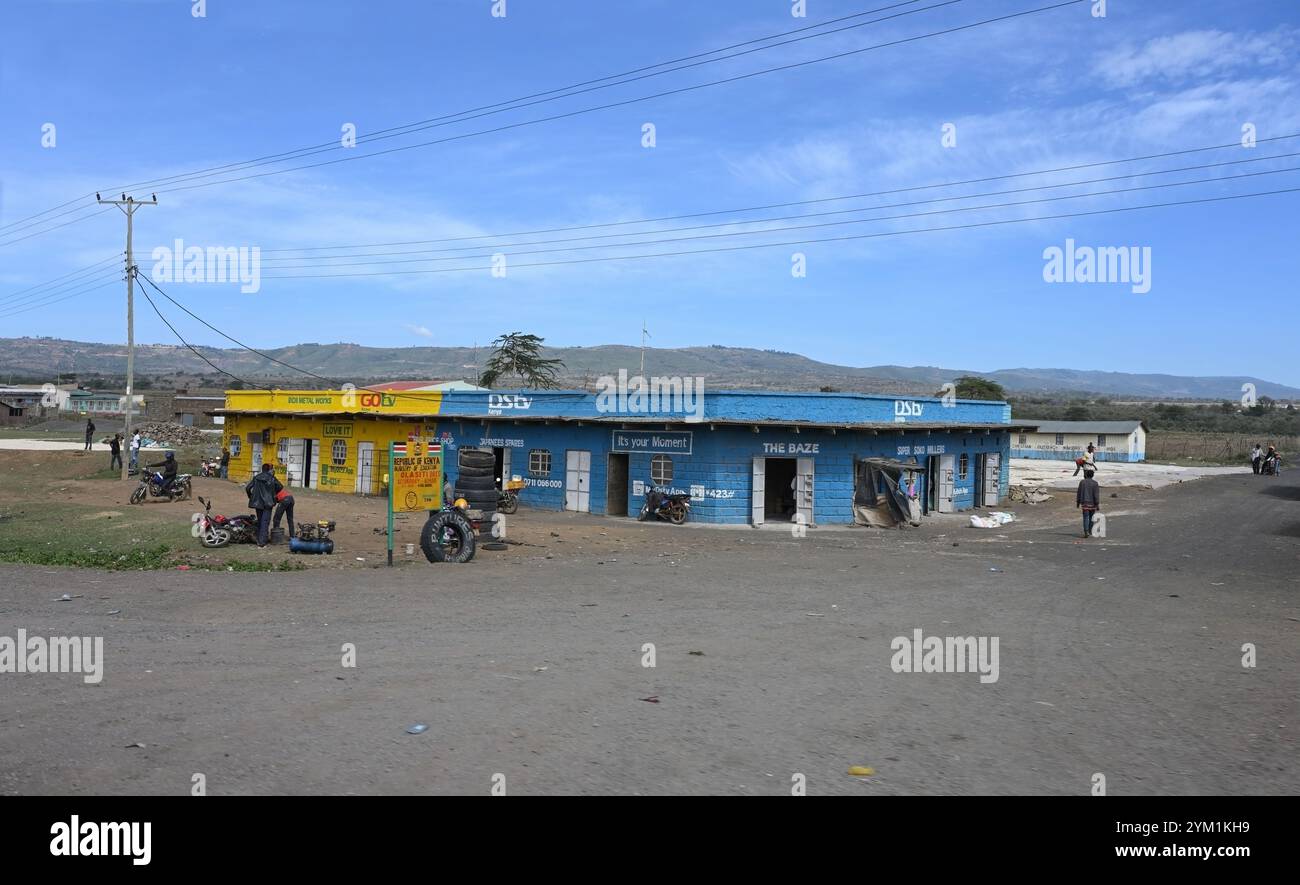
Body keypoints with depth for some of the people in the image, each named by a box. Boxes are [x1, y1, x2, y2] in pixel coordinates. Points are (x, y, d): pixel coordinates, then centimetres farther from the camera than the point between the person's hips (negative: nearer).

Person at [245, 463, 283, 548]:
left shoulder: (256, 478, 3)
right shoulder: (272, 478, -2)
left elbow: (247, 488, -1)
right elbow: (280, 487, 7)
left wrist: (250, 497, 15)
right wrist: (274, 493, 24)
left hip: (257, 502, 3)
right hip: (268, 503, -3)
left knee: (259, 521, 17)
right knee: (265, 522, -3)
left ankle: (259, 540, 23)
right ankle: (262, 542, -10)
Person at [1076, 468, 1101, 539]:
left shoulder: (1082, 482, -1)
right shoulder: (1095, 483, -7)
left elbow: (1079, 493, 2)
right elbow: (1096, 495, -11)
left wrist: (1078, 503, 12)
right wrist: (1098, 504, -9)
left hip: (1085, 503, 0)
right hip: (1092, 503, 0)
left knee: (1086, 518, -1)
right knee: (1091, 518, 14)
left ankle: (1086, 532, -13)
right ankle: (1090, 532, 19)